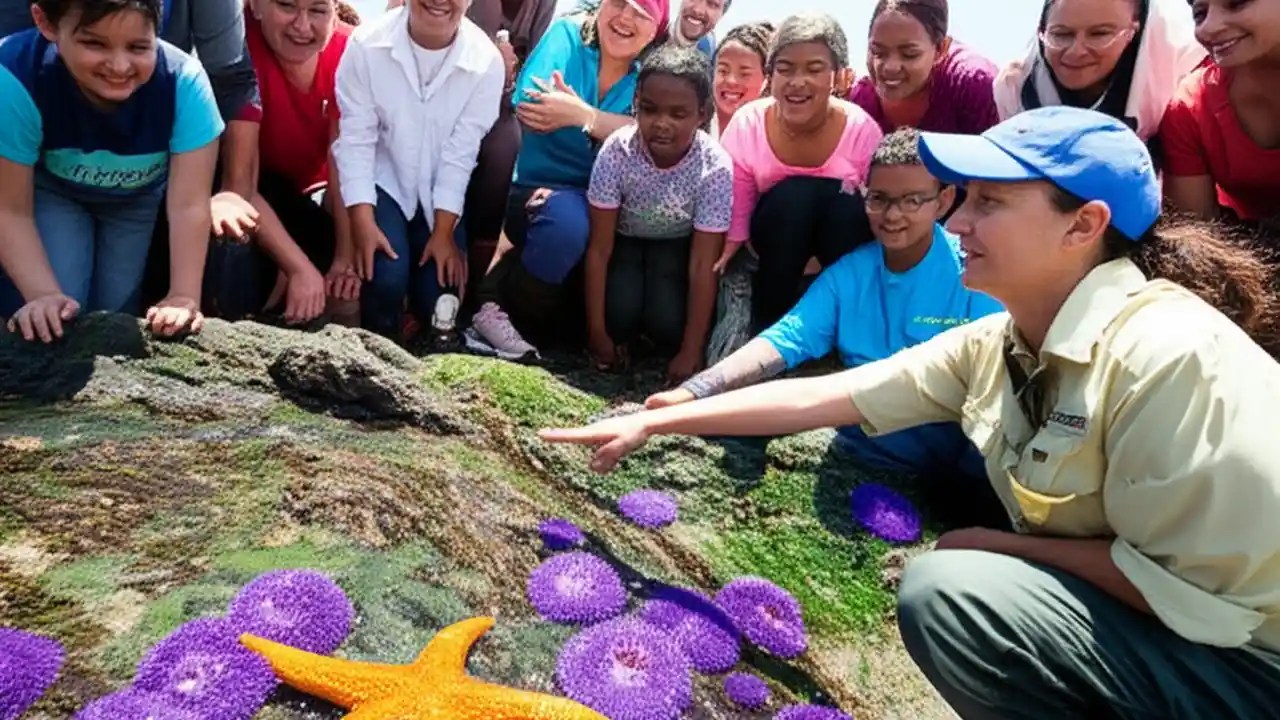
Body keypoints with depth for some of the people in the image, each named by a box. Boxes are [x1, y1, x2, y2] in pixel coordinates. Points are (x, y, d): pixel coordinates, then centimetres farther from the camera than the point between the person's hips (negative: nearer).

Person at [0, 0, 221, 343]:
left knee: (116, 311, 3)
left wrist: (184, 297, -37)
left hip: (138, 198, 1)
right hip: (50, 191, -1)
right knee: (45, 324, -12)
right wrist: (44, 295, -36)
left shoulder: (184, 81, -38)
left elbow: (189, 205, -33)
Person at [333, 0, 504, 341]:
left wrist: (444, 231, -13)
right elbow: (354, 137, -14)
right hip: (383, 182, -1)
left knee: (439, 295, -8)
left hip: (443, 191, 1)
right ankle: (380, 349, 12)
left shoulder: (486, 60, -16)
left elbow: (462, 151, -13)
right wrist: (363, 222, -20)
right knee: (386, 280, -21)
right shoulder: (367, 44, -17)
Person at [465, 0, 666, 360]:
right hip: (534, 189, -5)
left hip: (598, 200, 5)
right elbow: (525, 109, -20)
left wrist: (581, 115, -27)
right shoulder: (567, 34, -5)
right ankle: (494, 305, -11)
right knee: (567, 218, -35)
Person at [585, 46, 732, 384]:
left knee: (668, 321, -24)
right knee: (619, 312, -24)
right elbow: (599, 248, -20)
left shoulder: (716, 167, -29)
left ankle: (673, 348, 10)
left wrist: (691, 353, -24)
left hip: (677, 248, 0)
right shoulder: (617, 151, -28)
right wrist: (597, 333, -18)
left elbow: (703, 265, -24)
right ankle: (623, 337, 9)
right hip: (625, 242, 1)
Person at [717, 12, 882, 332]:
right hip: (777, 238, 0)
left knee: (847, 206, -33)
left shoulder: (862, 129, -21)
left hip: (840, 241, 0)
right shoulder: (746, 124, -19)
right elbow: (735, 217, -14)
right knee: (792, 196, -32)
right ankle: (769, 332, -18)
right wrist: (716, 266, -27)